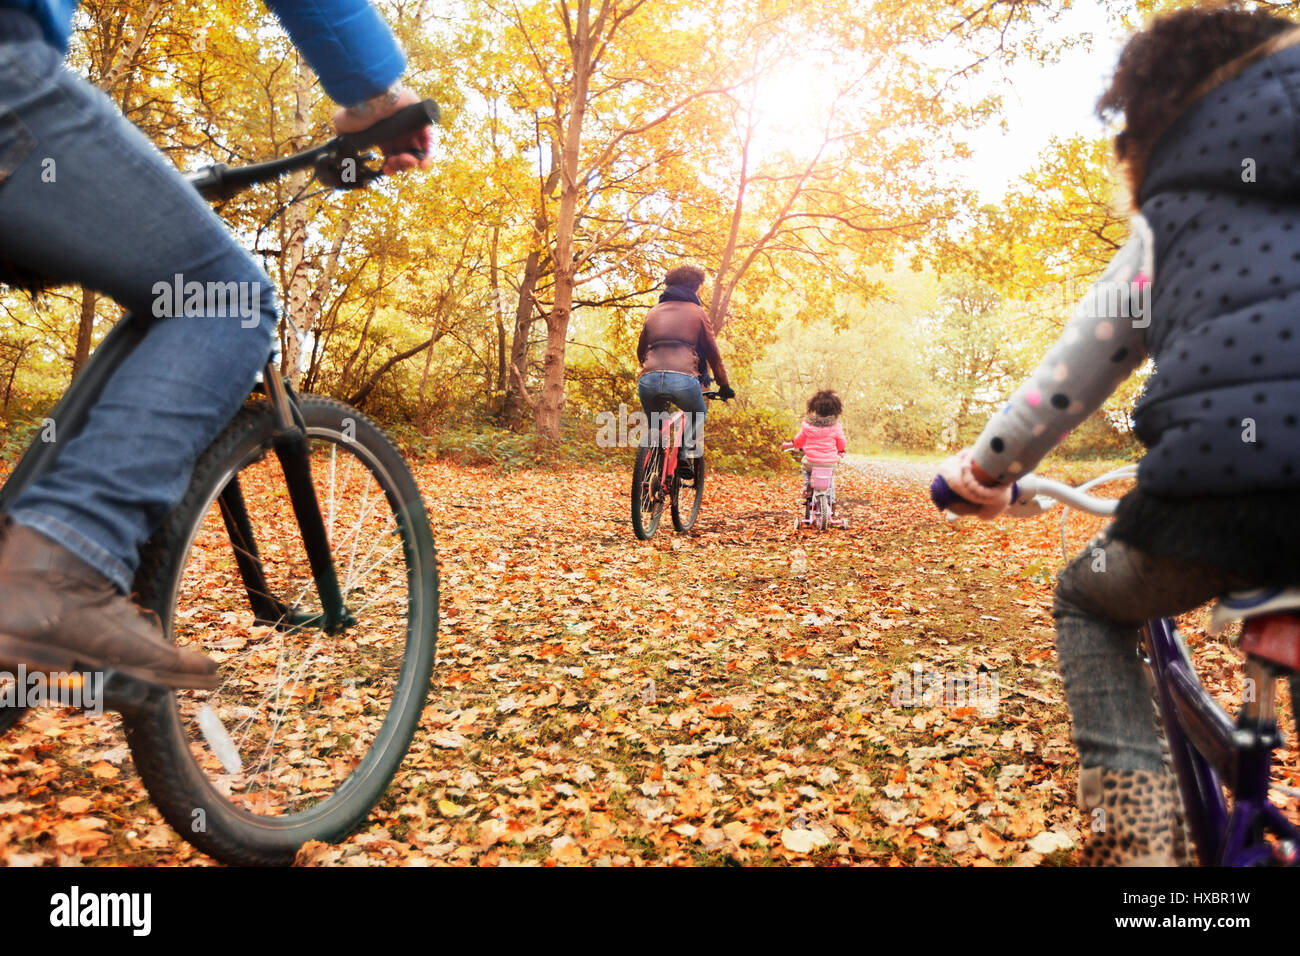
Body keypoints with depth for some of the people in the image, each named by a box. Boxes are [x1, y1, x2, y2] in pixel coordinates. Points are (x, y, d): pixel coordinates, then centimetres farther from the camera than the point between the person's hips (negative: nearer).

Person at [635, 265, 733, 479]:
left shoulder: (654, 311, 26)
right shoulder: (697, 312, 17)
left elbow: (640, 350, 32)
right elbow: (712, 352, 18)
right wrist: (724, 385, 27)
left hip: (649, 379, 3)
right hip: (683, 378, -2)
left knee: (652, 422, 30)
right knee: (698, 415, 27)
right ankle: (687, 457, 7)